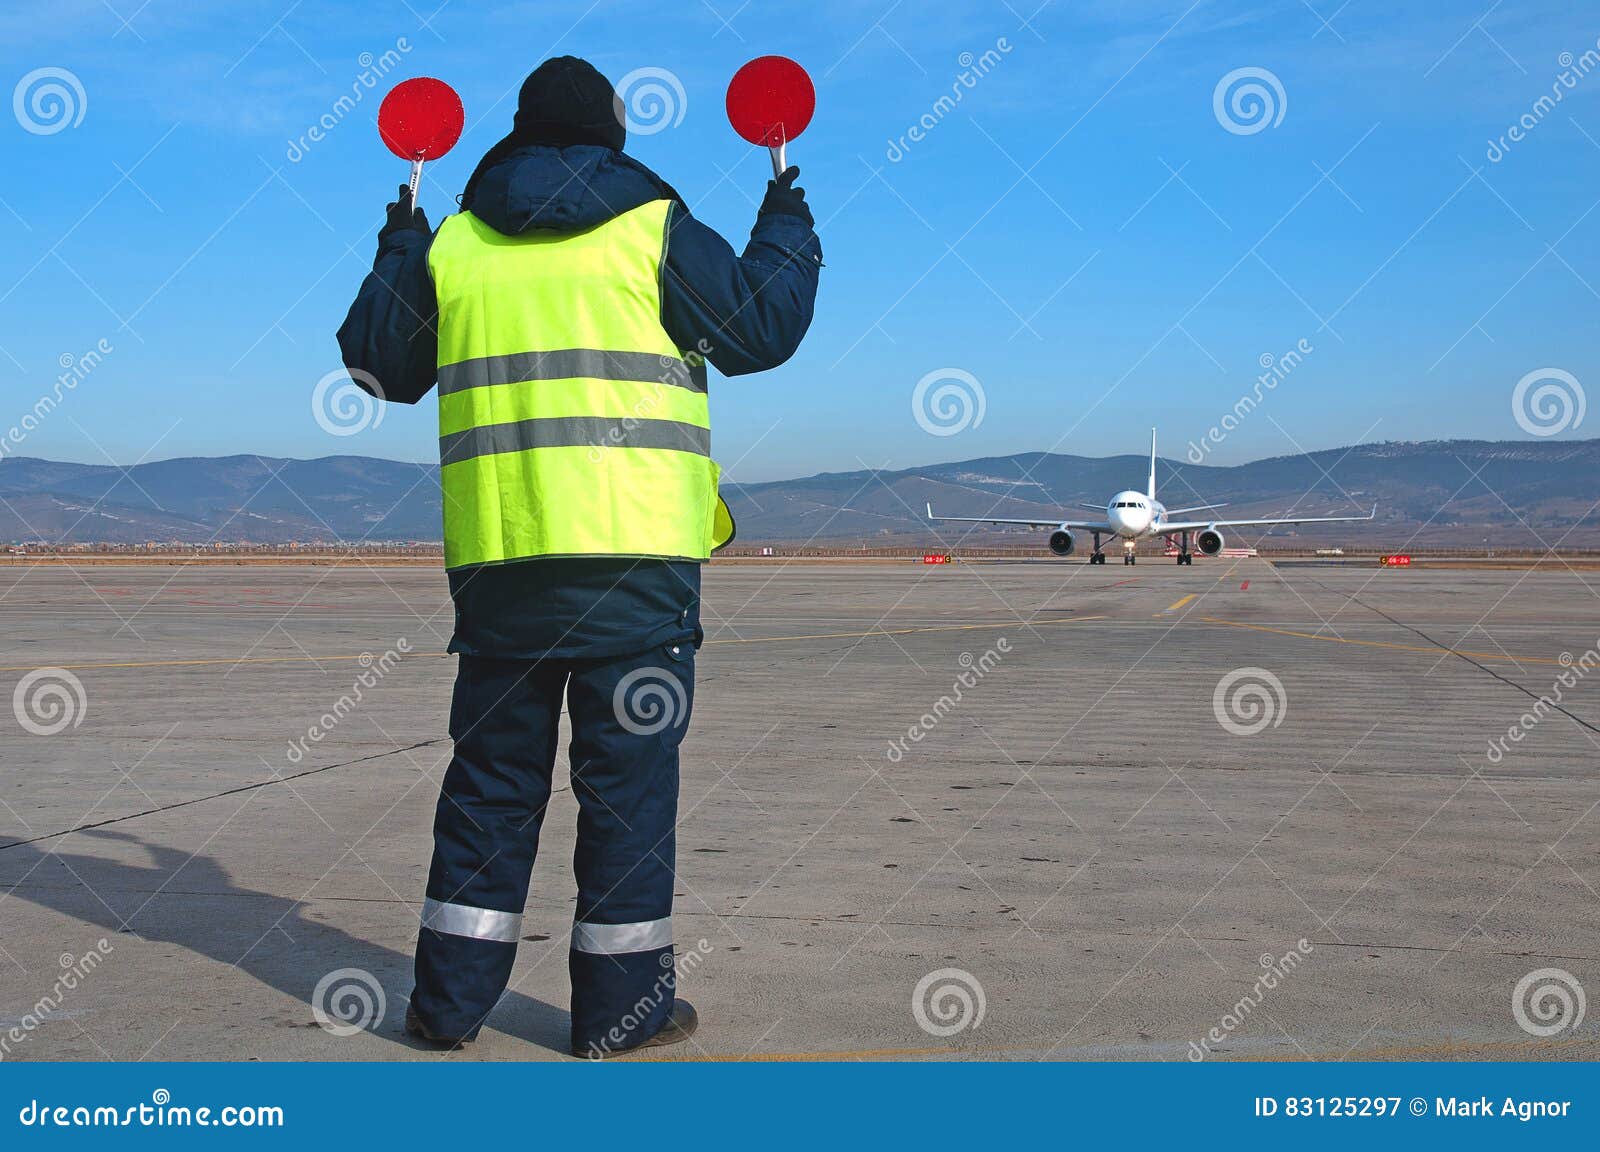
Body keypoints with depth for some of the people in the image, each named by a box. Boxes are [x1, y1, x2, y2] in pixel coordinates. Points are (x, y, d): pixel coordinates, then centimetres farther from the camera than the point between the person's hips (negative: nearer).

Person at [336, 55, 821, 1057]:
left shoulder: (452, 244, 11)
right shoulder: (654, 229, 0)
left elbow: (378, 363, 21)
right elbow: (764, 326, 5)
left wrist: (399, 238, 35)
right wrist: (788, 215, 21)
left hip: (495, 552, 4)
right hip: (635, 549, -4)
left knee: (492, 773, 12)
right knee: (629, 774, 3)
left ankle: (451, 997, 17)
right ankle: (623, 1005, 9)